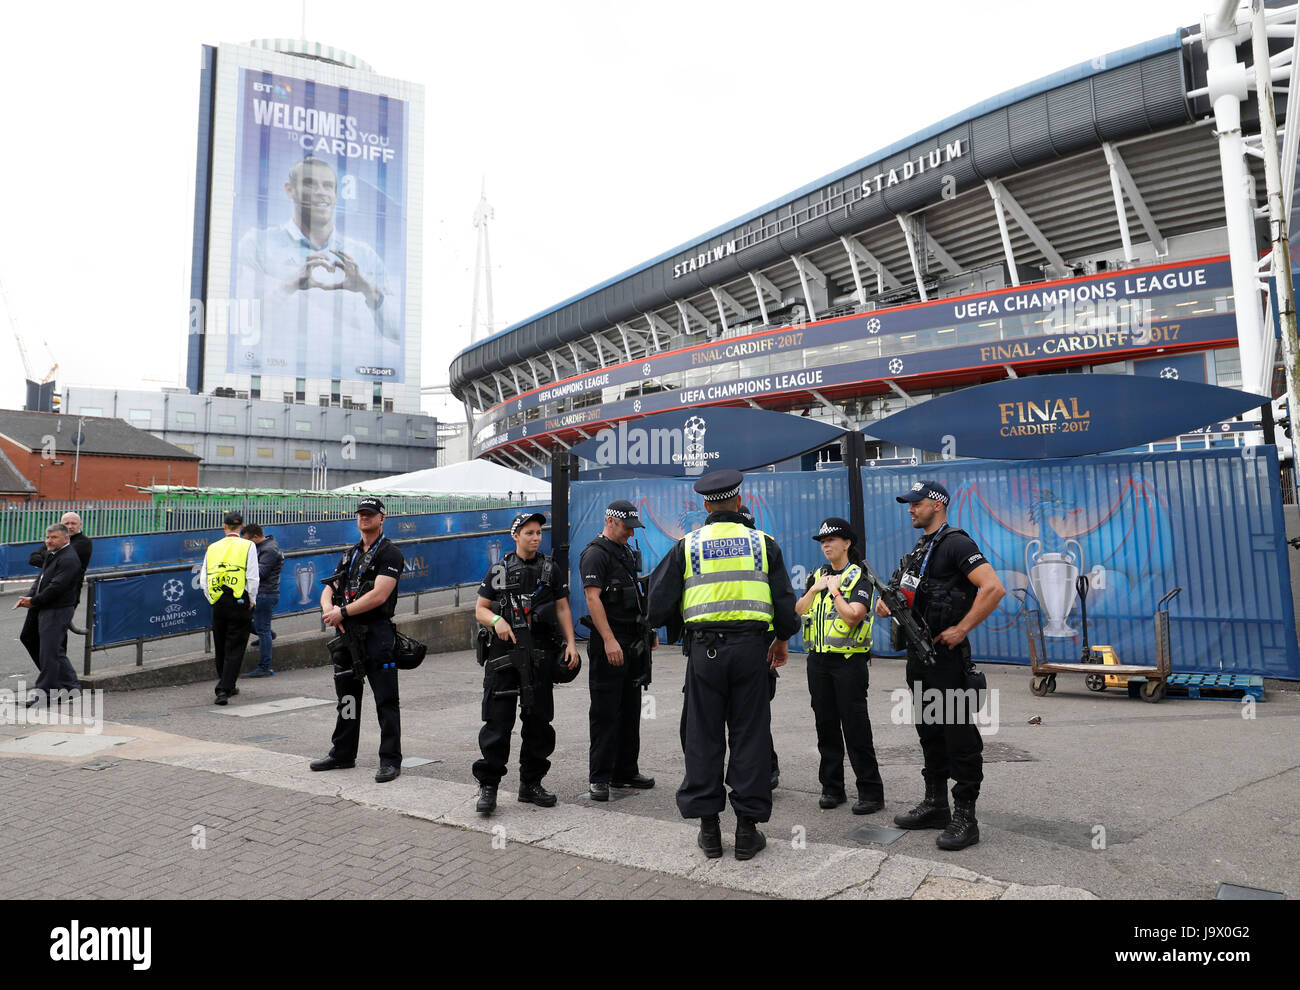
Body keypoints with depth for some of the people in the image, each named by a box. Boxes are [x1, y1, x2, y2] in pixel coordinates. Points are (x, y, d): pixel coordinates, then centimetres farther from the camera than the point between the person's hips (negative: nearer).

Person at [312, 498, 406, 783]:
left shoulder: (390, 553, -7)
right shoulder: (350, 555, 18)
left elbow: (379, 595, -18)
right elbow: (328, 590, 13)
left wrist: (342, 612, -16)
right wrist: (329, 609, -9)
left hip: (377, 633, -8)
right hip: (346, 633, 8)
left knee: (386, 700, -3)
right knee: (347, 696, 17)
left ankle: (391, 760, 2)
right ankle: (342, 754, 29)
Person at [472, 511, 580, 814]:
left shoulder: (551, 569, 10)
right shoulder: (499, 570, 7)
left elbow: (562, 609, 10)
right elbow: (480, 609, 8)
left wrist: (571, 643, -2)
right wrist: (497, 621, -14)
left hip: (541, 652, 2)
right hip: (504, 650, -2)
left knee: (539, 720, 7)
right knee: (497, 721, -5)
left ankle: (531, 783, 19)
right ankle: (488, 786, 4)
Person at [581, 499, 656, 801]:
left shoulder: (627, 553, 18)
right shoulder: (596, 553, -10)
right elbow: (593, 598, -19)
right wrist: (609, 640, -26)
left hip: (633, 642, 9)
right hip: (609, 643, -9)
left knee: (630, 711, 13)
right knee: (605, 714, -3)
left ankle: (625, 772, 23)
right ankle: (599, 779, 5)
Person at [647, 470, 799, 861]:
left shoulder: (687, 546, 2)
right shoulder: (762, 543, 4)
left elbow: (659, 604, 1)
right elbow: (785, 600, 6)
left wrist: (678, 631, 19)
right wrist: (781, 638, 22)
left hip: (705, 650, 0)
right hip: (751, 648, 1)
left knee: (704, 736, 9)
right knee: (750, 735, 8)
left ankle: (708, 828, 16)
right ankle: (747, 828, 14)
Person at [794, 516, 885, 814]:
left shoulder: (859, 578, -5)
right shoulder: (816, 575, 12)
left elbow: (852, 616, -18)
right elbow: (798, 610, 6)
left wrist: (834, 589, -11)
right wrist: (815, 588, -5)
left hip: (849, 660, -6)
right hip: (818, 659, 6)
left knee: (855, 728, -2)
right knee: (826, 726, 10)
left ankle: (871, 792, 9)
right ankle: (832, 788, 21)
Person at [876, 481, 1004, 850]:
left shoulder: (955, 543, -13)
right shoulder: (919, 549, 16)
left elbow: (994, 588, -25)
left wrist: (960, 630, -22)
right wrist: (887, 602, 5)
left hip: (946, 655, -10)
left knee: (959, 737, -1)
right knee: (930, 734, 16)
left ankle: (965, 818, 7)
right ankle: (935, 805, 27)